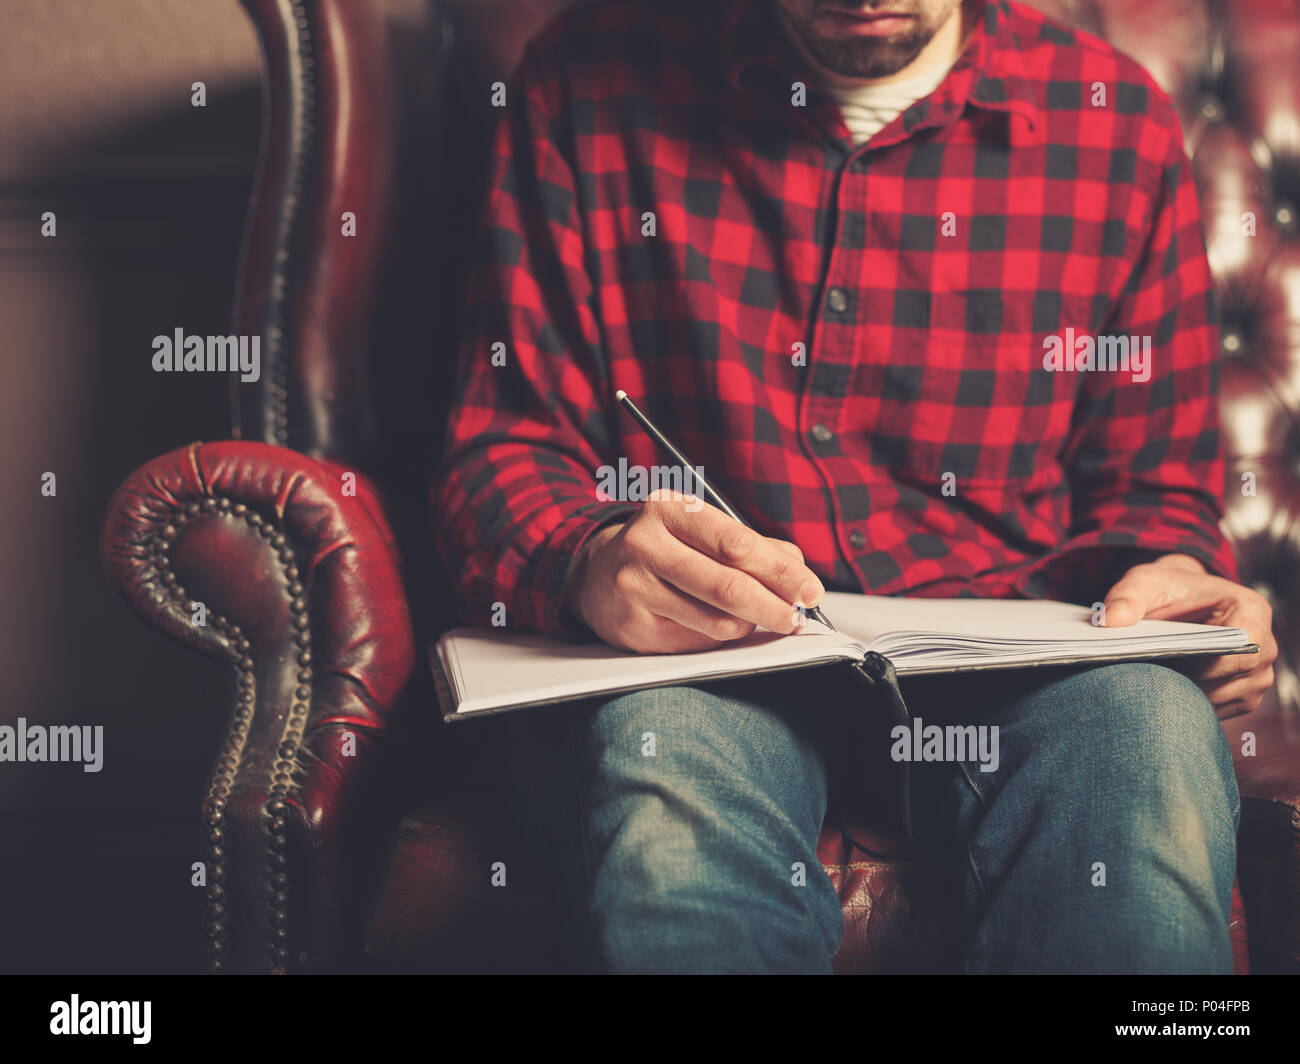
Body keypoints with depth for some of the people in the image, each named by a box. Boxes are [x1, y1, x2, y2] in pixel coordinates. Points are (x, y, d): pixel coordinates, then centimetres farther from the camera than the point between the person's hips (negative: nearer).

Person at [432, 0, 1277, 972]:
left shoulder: (1112, 120, 6)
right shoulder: (592, 84, 3)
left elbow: (1153, 484, 14)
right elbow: (503, 446, 1)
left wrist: (1170, 574, -10)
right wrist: (590, 563, -23)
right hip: (696, 648, -1)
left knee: (1151, 722, -32)